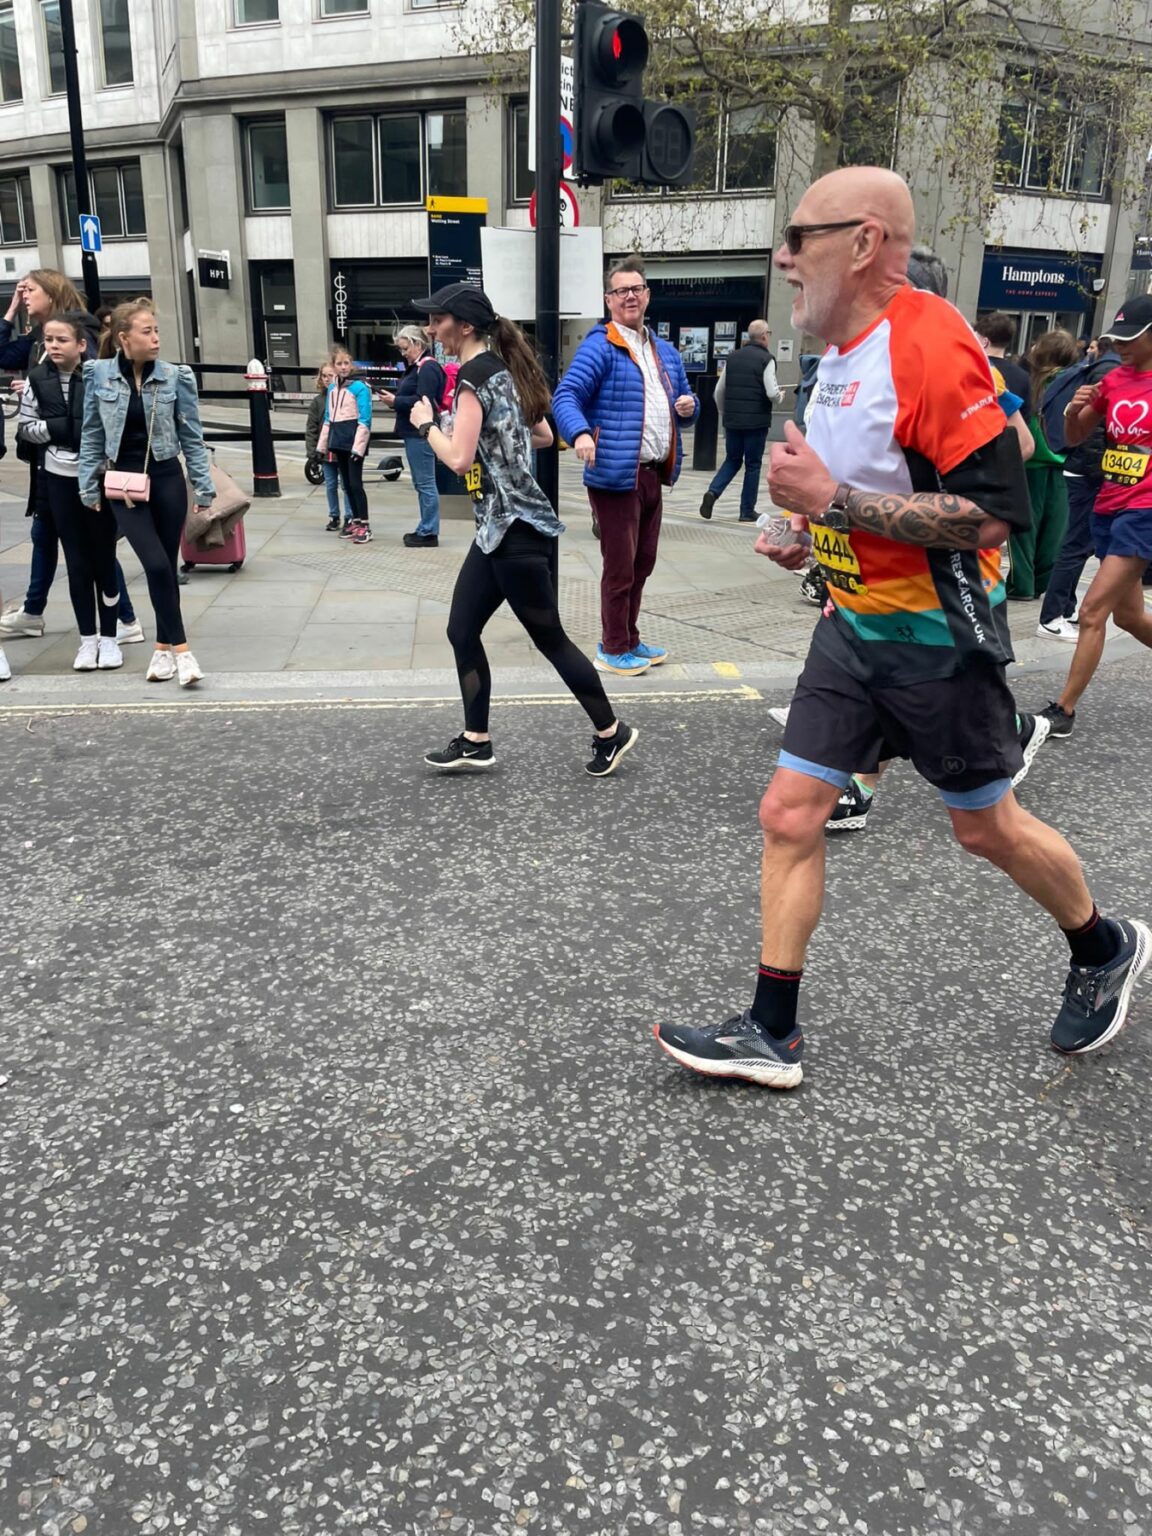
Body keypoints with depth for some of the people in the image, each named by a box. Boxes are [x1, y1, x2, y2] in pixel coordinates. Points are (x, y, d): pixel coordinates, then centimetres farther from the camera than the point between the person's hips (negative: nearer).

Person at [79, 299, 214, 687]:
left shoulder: (176, 377, -3)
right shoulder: (98, 375, -3)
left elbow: (191, 437, 2)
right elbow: (92, 435, 4)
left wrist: (204, 487, 0)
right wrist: (90, 487, 2)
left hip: (167, 479, 1)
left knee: (167, 566, 5)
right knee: (156, 564, -12)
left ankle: (164, 647, 18)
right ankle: (179, 647, -5)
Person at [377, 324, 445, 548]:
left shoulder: (427, 367, -13)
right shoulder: (416, 367, 19)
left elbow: (423, 402, -22)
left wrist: (395, 401, -17)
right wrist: (394, 398, 2)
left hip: (421, 434, -10)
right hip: (414, 433, 10)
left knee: (425, 483, -6)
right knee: (421, 484, 13)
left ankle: (429, 533, -2)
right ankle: (425, 529, 19)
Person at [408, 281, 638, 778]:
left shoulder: (474, 374, -14)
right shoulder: (502, 368, 14)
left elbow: (459, 459, -21)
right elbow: (544, 436, 21)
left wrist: (426, 423, -5)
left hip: (516, 529, -10)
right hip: (501, 527, 10)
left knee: (549, 639, 1)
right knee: (461, 631, 11)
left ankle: (612, 733, 14)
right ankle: (475, 741, 19)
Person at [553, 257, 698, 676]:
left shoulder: (666, 352, 18)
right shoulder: (599, 347, -8)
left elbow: (683, 401, 27)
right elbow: (565, 396, -17)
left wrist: (689, 406, 3)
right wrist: (580, 433, -36)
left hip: (654, 474, 8)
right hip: (616, 475, -8)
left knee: (643, 564, 16)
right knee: (620, 566, -3)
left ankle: (629, 641, 29)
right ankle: (613, 649, 10)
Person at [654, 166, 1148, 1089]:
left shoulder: (931, 345, -21)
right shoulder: (841, 352, 8)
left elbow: (989, 515, -27)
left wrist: (832, 501, -27)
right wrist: (813, 534, 8)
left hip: (938, 639, -8)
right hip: (855, 626, 8)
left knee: (987, 826, 9)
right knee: (790, 813, 2)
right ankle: (773, 1035, 12)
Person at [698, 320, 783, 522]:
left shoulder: (733, 357, 8)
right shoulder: (766, 359, -8)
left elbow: (719, 391, 11)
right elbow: (772, 393, -15)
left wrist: (723, 414, 25)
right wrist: (780, 395, 8)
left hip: (732, 420, 4)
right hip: (757, 421, -4)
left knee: (732, 460, 17)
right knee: (753, 465, 7)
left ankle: (713, 492, -7)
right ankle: (747, 511, 11)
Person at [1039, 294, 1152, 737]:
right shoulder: (1113, 380, 7)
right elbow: (1073, 438, 13)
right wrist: (1074, 410, -7)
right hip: (1107, 507, 7)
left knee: (1093, 610, -12)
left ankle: (1064, 709, -6)